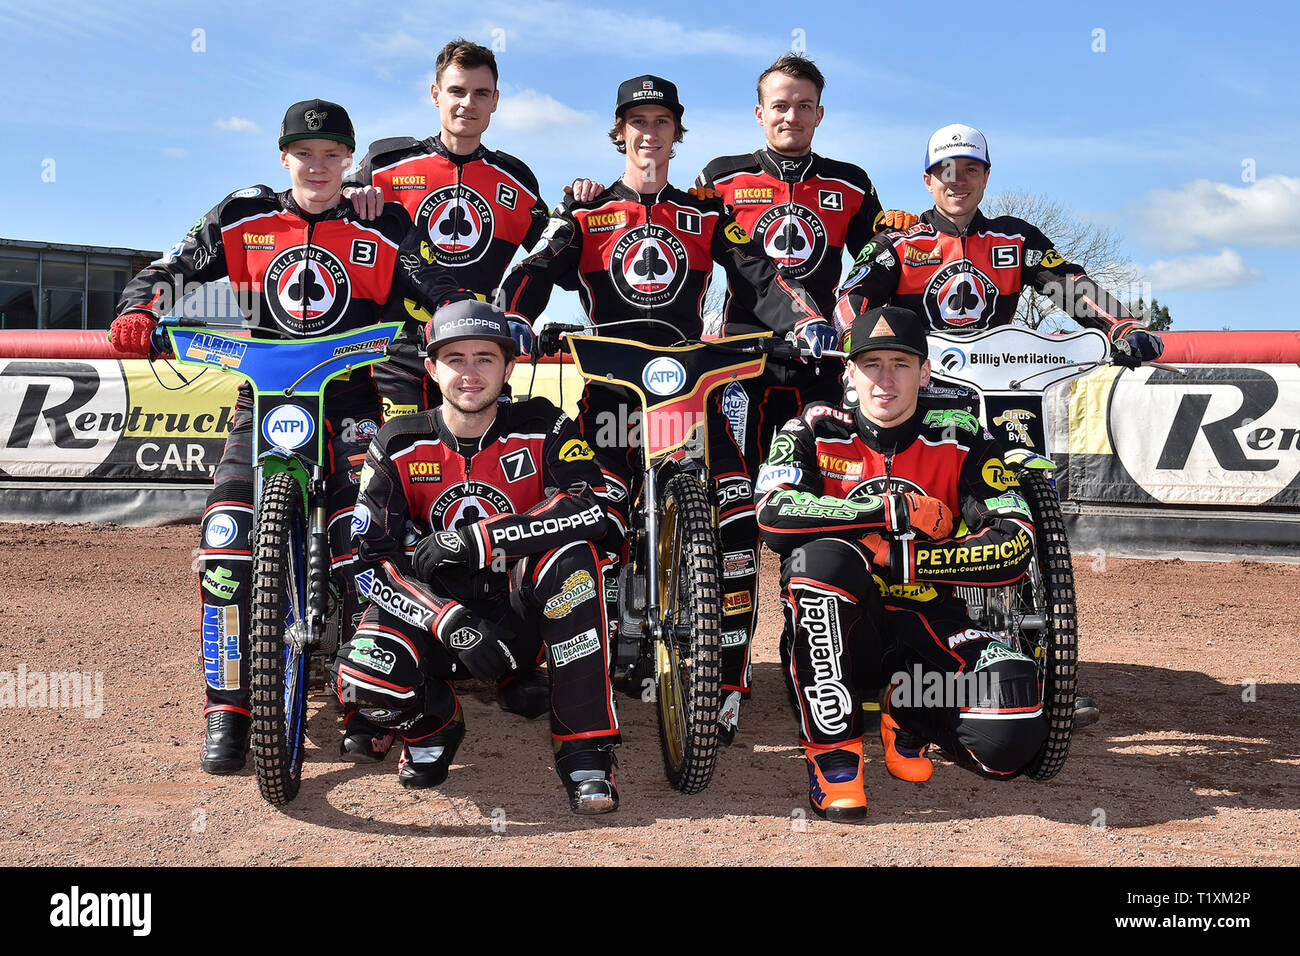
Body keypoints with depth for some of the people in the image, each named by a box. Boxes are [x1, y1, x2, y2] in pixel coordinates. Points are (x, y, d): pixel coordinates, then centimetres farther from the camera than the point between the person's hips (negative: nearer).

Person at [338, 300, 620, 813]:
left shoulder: (540, 428, -7)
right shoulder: (399, 445, -5)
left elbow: (590, 506, -25)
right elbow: (374, 561, -11)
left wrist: (472, 540, -29)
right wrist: (451, 622, -28)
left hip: (521, 610, 0)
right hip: (436, 607, 1)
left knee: (573, 557, -32)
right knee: (363, 679, -29)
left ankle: (586, 751, -22)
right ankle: (434, 726, 10)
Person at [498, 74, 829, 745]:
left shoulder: (706, 214, 19)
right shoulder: (586, 214, 16)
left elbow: (757, 274, 7)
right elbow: (537, 269, 1)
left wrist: (806, 319, -13)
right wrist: (511, 318, -21)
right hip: (611, 381, -1)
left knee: (738, 521, -14)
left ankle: (727, 682, -6)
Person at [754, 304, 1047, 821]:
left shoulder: (960, 439, 2)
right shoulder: (816, 432, -1)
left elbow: (1017, 544, -9)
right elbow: (774, 515, -21)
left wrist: (901, 558, -19)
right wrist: (897, 510, -23)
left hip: (925, 623, 2)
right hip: (838, 630, -1)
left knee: (1014, 735, -25)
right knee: (824, 557, -35)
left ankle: (909, 718, 12)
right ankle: (832, 750, -20)